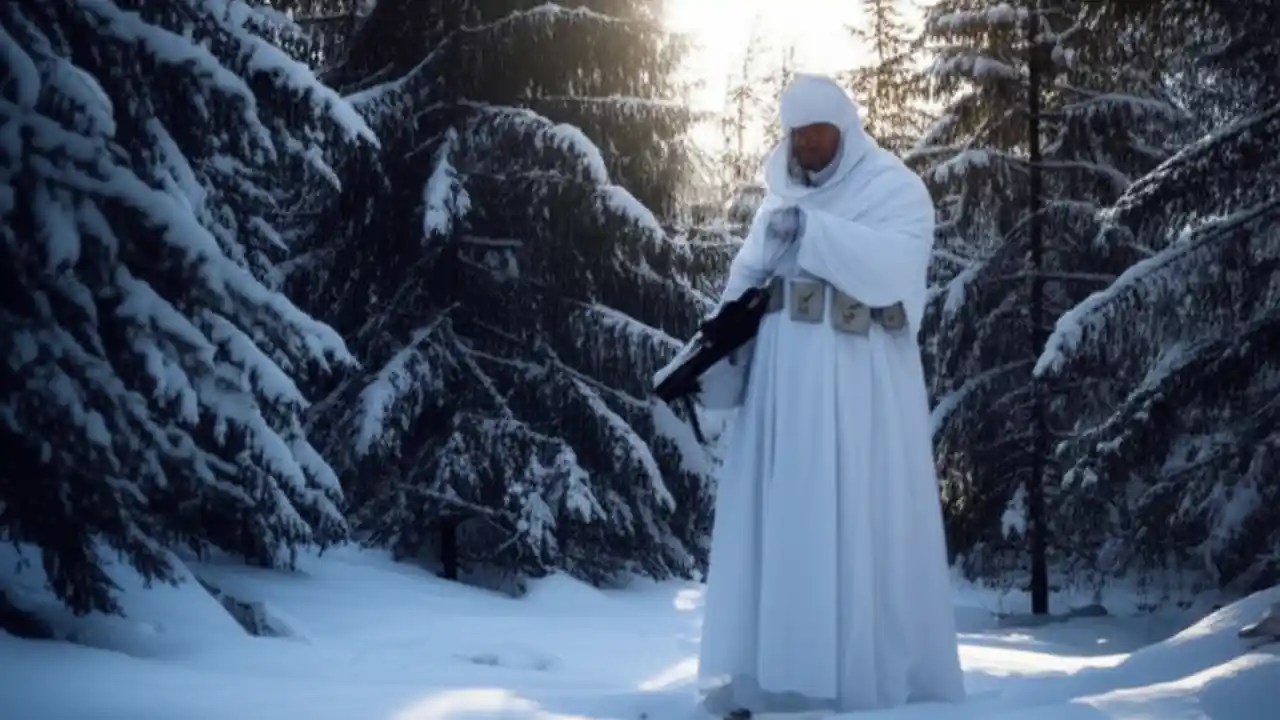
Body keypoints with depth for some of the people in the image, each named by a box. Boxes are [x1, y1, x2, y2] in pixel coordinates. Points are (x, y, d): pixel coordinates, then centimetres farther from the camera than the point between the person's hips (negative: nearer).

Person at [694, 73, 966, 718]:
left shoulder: (894, 188, 1)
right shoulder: (781, 198, 17)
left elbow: (898, 263, -17)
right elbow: (745, 282, 11)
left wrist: (814, 231, -21)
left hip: (860, 386, -5)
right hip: (785, 382, 5)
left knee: (861, 519, -5)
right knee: (775, 517, 1)